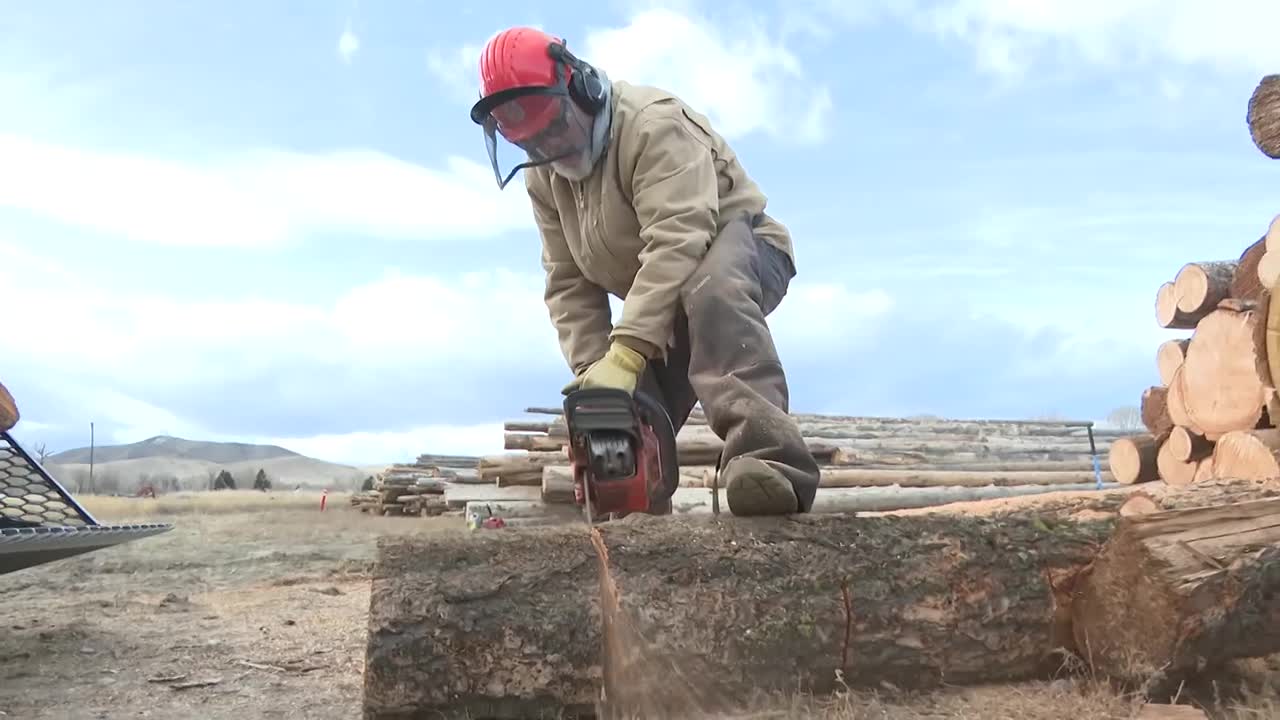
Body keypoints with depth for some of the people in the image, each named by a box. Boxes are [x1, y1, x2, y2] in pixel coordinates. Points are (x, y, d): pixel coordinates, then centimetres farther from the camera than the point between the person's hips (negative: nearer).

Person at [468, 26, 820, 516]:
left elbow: (676, 242, -39)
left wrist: (625, 353, -46)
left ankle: (773, 464, -55)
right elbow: (569, 285, -4)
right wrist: (592, 369, -20)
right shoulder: (542, 176, 0)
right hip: (660, 307, 8)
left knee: (710, 291, -44)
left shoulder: (651, 123, -25)